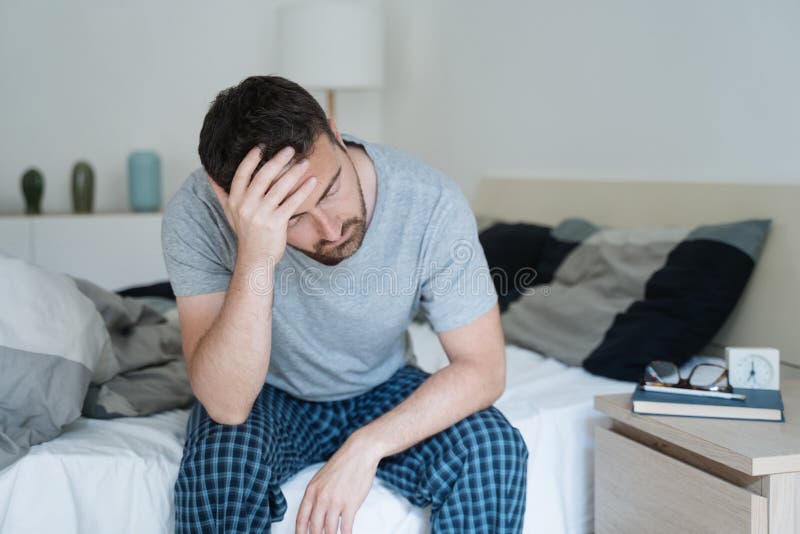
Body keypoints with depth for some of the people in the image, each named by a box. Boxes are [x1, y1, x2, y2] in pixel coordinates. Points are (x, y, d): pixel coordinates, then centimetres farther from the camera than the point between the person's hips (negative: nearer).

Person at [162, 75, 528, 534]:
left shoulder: (432, 201, -26)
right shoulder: (197, 215, -28)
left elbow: (483, 367, -19)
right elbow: (226, 405, -33)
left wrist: (366, 446, -31)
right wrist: (256, 259, -46)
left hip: (381, 391, 1)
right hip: (265, 395, 0)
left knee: (493, 450, -25)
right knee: (219, 459, -32)